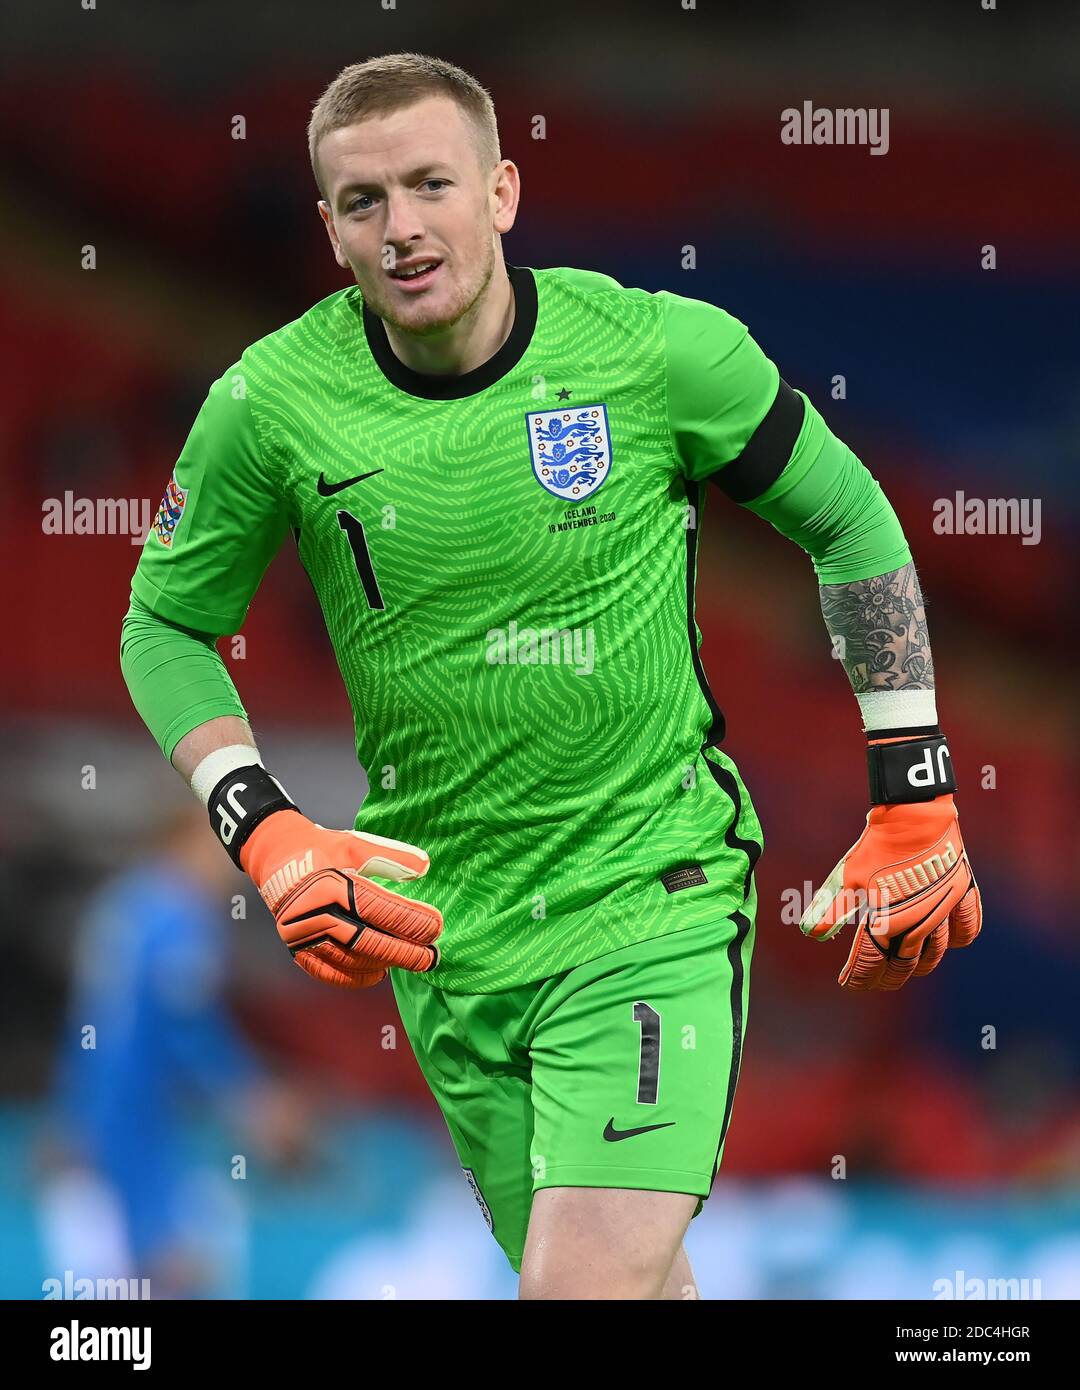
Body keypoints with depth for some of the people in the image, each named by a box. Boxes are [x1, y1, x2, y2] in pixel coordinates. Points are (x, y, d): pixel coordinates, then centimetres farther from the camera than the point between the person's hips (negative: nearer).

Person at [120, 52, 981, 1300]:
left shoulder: (659, 352, -11)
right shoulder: (271, 405, -8)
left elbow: (852, 527, 4)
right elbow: (166, 625, 7)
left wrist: (916, 806, 4)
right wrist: (266, 841, -7)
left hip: (654, 888, -3)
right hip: (442, 928, 3)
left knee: (588, 1284, -20)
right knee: (636, 1284, 13)